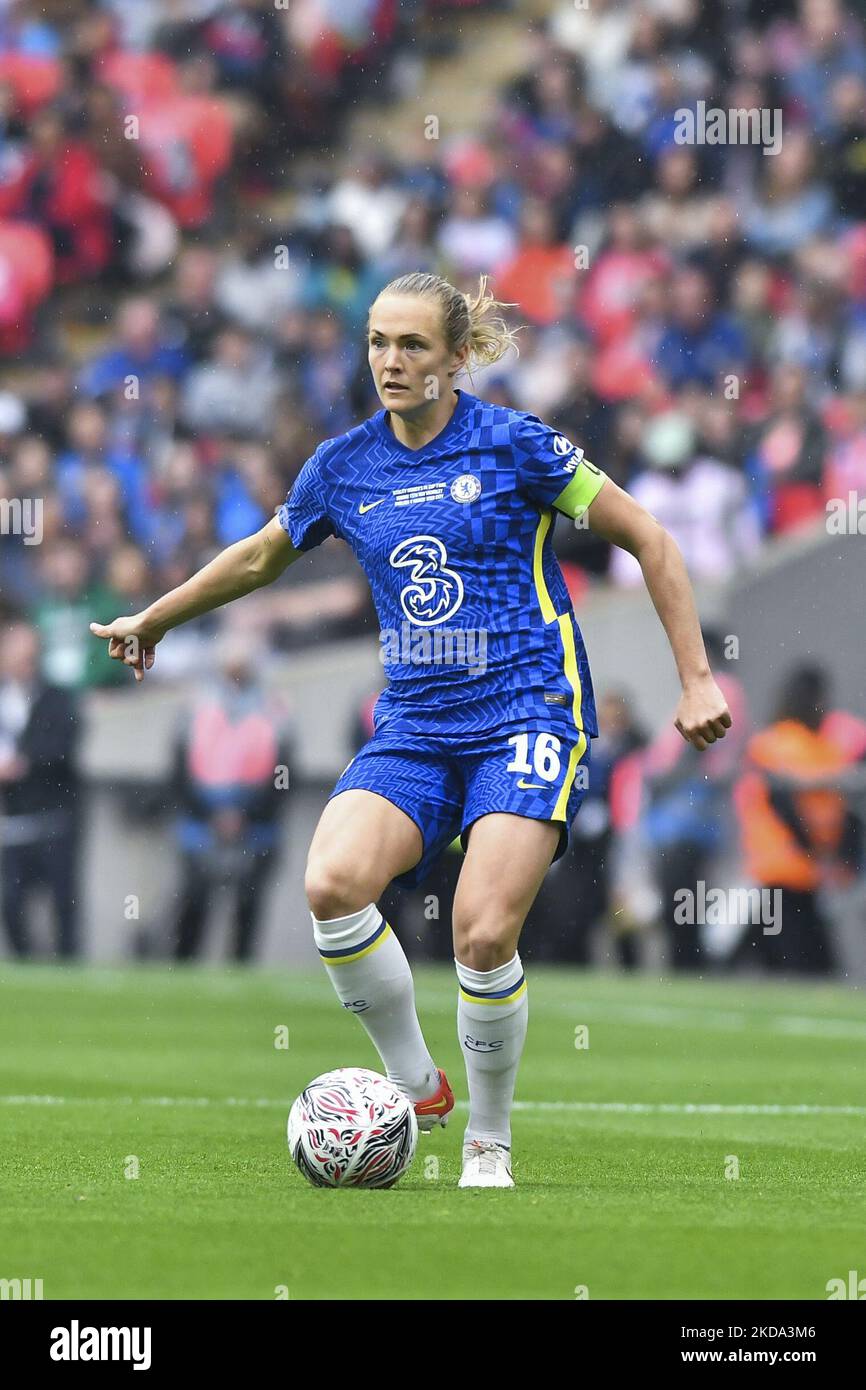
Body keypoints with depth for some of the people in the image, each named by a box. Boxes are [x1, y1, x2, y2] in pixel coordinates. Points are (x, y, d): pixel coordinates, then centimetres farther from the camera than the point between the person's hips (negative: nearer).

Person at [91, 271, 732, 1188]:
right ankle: (414, 1085, -4)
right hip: (415, 726, 4)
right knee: (332, 883, -24)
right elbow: (259, 559, 27)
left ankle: (489, 1140, 2)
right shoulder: (344, 466, 8)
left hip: (527, 715, -4)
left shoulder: (515, 446, -4)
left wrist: (695, 680, 0)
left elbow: (649, 542, 3)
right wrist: (151, 622, 36)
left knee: (482, 933, -21)